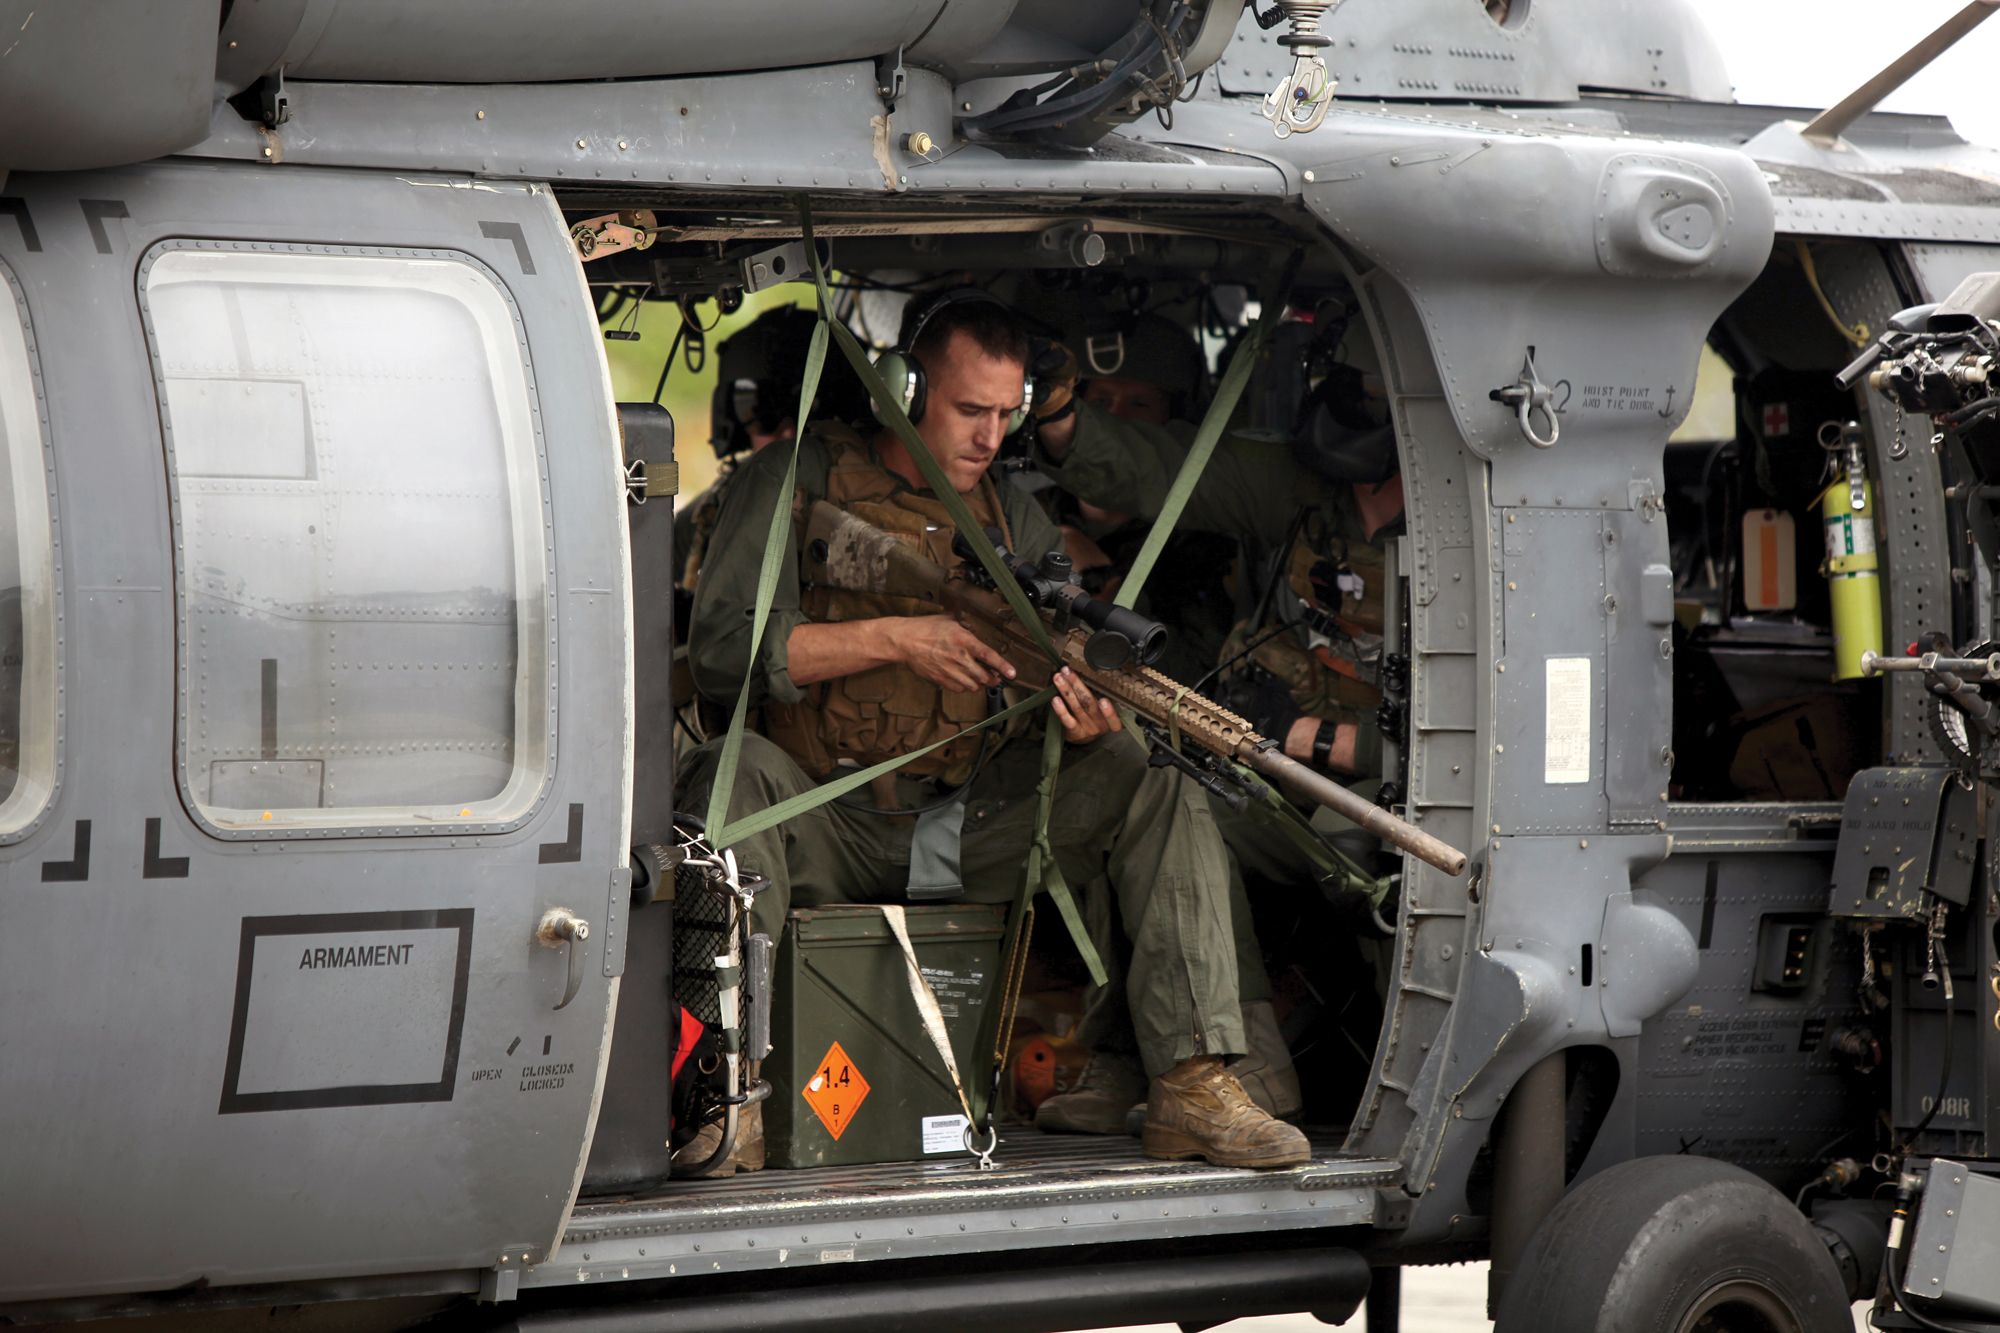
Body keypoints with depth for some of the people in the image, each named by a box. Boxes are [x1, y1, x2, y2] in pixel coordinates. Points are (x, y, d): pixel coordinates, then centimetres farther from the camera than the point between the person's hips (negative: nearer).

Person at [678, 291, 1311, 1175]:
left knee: (1155, 787, -15)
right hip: (824, 829, -4)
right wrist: (897, 639, -19)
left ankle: (1190, 1087, -23)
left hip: (967, 828, 4)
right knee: (734, 774, -35)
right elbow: (720, 650, -13)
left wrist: (1090, 726, -19)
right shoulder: (798, 482, -1)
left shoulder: (1016, 522, 13)